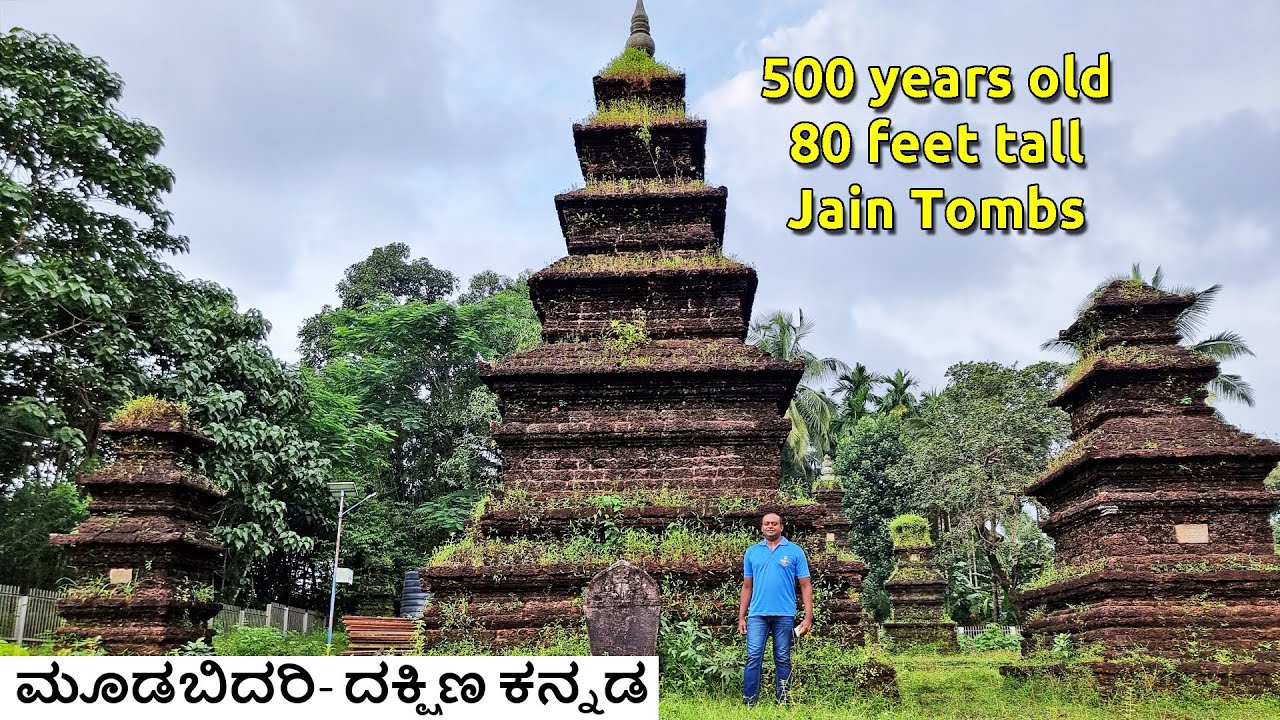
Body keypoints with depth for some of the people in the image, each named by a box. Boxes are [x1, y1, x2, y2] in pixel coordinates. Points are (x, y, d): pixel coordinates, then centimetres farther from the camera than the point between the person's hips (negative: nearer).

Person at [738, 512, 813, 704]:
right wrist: (741, 617, 9)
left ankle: (783, 702, 15)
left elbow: (805, 586, 1)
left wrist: (808, 617, -7)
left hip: (785, 615, -1)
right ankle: (749, 701, -1)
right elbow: (747, 587, 13)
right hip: (757, 614, 1)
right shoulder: (752, 552, 10)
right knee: (753, 657, -4)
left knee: (783, 660, 7)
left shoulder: (795, 551, 3)